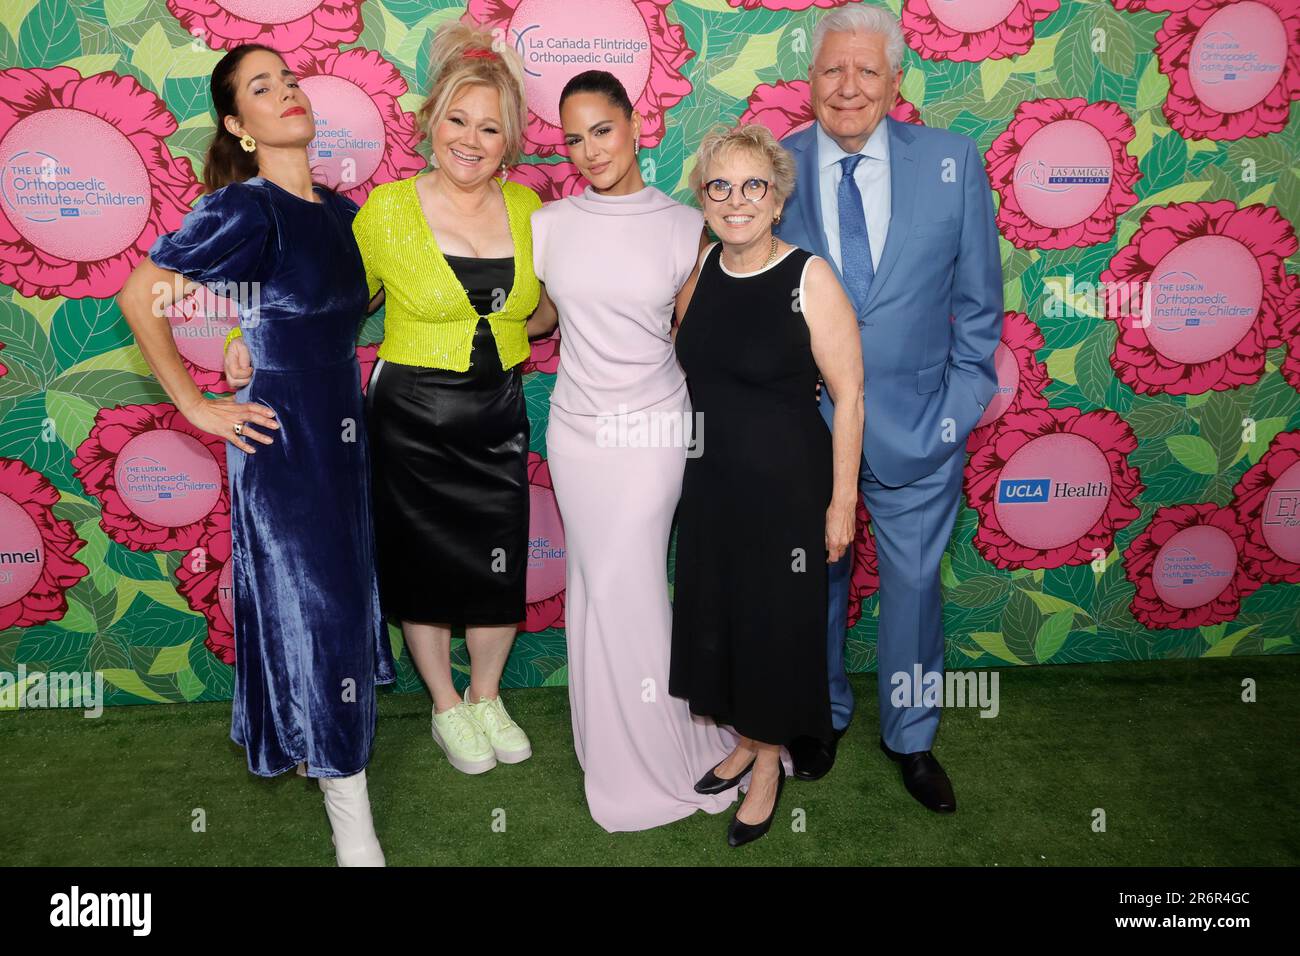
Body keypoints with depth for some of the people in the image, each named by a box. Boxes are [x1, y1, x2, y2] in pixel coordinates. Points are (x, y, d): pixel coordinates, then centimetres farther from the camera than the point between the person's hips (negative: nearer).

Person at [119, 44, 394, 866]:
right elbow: (140, 297, -16)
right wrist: (196, 406, -14)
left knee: (342, 592, 17)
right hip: (284, 434, -7)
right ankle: (352, 820, 13)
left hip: (344, 427, 7)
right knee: (314, 604, 0)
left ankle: (314, 744, 41)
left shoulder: (340, 210, 8)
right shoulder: (246, 207, -14)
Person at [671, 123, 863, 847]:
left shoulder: (810, 278, -16)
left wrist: (843, 499, -14)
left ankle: (769, 759, 33)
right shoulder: (701, 270, 1)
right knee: (715, 611, 17)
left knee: (776, 621, 9)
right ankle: (745, 738, 41)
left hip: (786, 485, -5)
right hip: (712, 481, 6)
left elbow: (850, 395, -14)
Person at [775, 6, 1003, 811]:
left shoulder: (953, 162, -3)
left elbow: (978, 298, 1)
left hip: (916, 429, 0)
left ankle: (911, 738, 37)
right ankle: (825, 715, 43)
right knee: (814, 581, 17)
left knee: (915, 585, 14)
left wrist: (961, 406, -4)